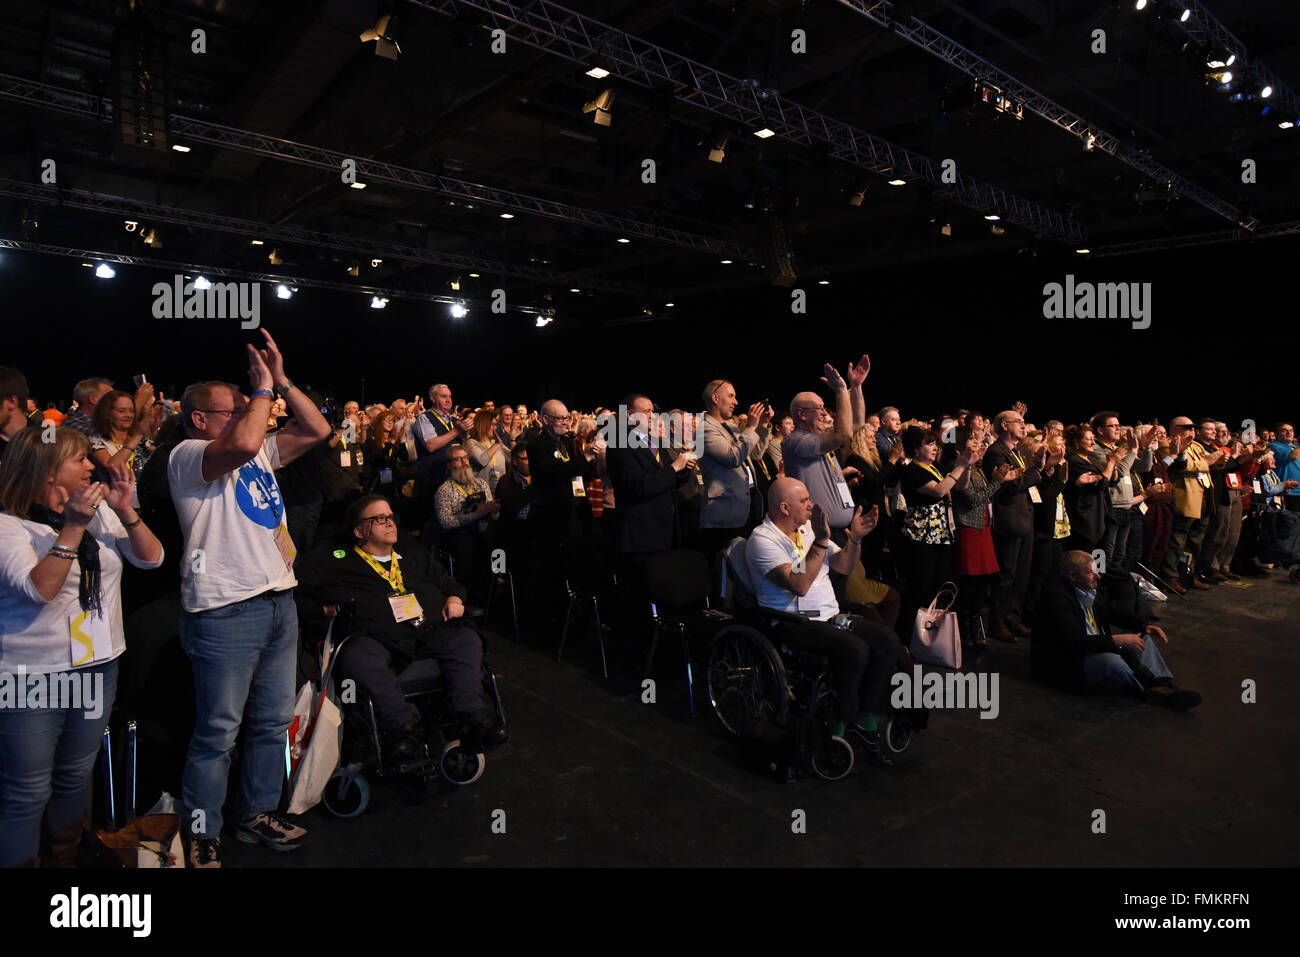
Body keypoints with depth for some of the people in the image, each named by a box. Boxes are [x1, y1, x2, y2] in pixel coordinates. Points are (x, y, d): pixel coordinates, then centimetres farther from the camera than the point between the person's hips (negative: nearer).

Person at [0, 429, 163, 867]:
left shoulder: (99, 511, 5)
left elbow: (151, 558, -1)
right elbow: (39, 589, -23)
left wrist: (126, 511, -14)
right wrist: (72, 527, -29)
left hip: (97, 666, 6)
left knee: (76, 777, 19)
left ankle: (66, 859, 36)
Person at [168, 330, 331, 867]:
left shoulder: (261, 452, 16)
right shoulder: (187, 456, -7)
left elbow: (317, 431, 12)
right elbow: (244, 442, -27)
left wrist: (282, 380, 6)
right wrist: (263, 388, -13)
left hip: (279, 602, 8)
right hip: (225, 611, -8)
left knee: (273, 721, 16)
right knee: (217, 732, 3)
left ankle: (260, 814, 32)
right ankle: (202, 837, 18)